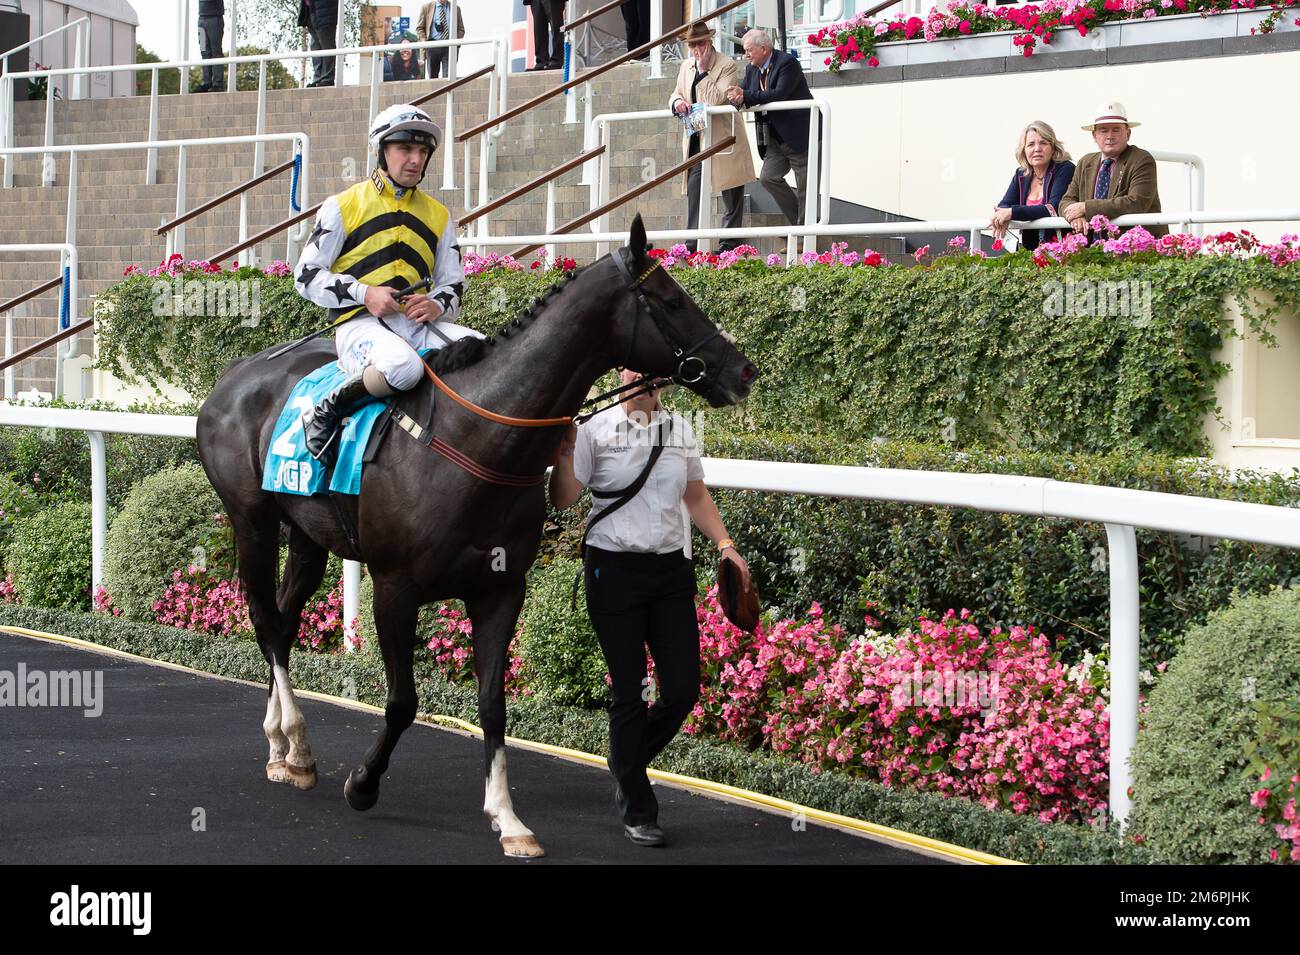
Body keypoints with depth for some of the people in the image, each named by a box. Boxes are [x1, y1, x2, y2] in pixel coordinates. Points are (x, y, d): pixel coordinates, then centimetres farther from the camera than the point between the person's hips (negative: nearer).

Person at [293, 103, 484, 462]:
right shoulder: (343, 206, 7)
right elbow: (307, 275, 4)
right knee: (403, 365, -40)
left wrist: (437, 305, -2)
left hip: (418, 323, 5)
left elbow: (453, 284, 24)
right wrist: (363, 293, -13)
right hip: (360, 323, -5)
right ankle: (326, 411, -18)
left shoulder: (438, 216, 21)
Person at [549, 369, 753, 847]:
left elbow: (696, 495, 19)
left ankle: (626, 763, 29)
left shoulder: (680, 430, 8)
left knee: (683, 690, 0)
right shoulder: (596, 429, -4)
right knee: (629, 691, 1)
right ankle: (637, 811, 14)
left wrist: (725, 544, 9)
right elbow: (563, 499, -5)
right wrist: (564, 454, -20)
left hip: (672, 571, 4)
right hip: (614, 570, -4)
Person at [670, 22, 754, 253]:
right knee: (694, 187, -6)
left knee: (731, 192, 3)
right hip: (697, 137, 5)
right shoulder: (687, 65, 9)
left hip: (724, 136, -5)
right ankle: (693, 242, -8)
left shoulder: (727, 65, -11)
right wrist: (677, 102, -9)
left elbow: (717, 100, -20)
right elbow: (677, 93, 15)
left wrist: (704, 71, -20)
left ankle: (730, 242, 12)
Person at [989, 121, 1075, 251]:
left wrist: (1012, 212, -24)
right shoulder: (1021, 174, 13)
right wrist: (1001, 215, -19)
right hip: (1029, 248, 6)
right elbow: (1005, 204, 8)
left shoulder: (1065, 169, -6)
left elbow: (1054, 209, -18)